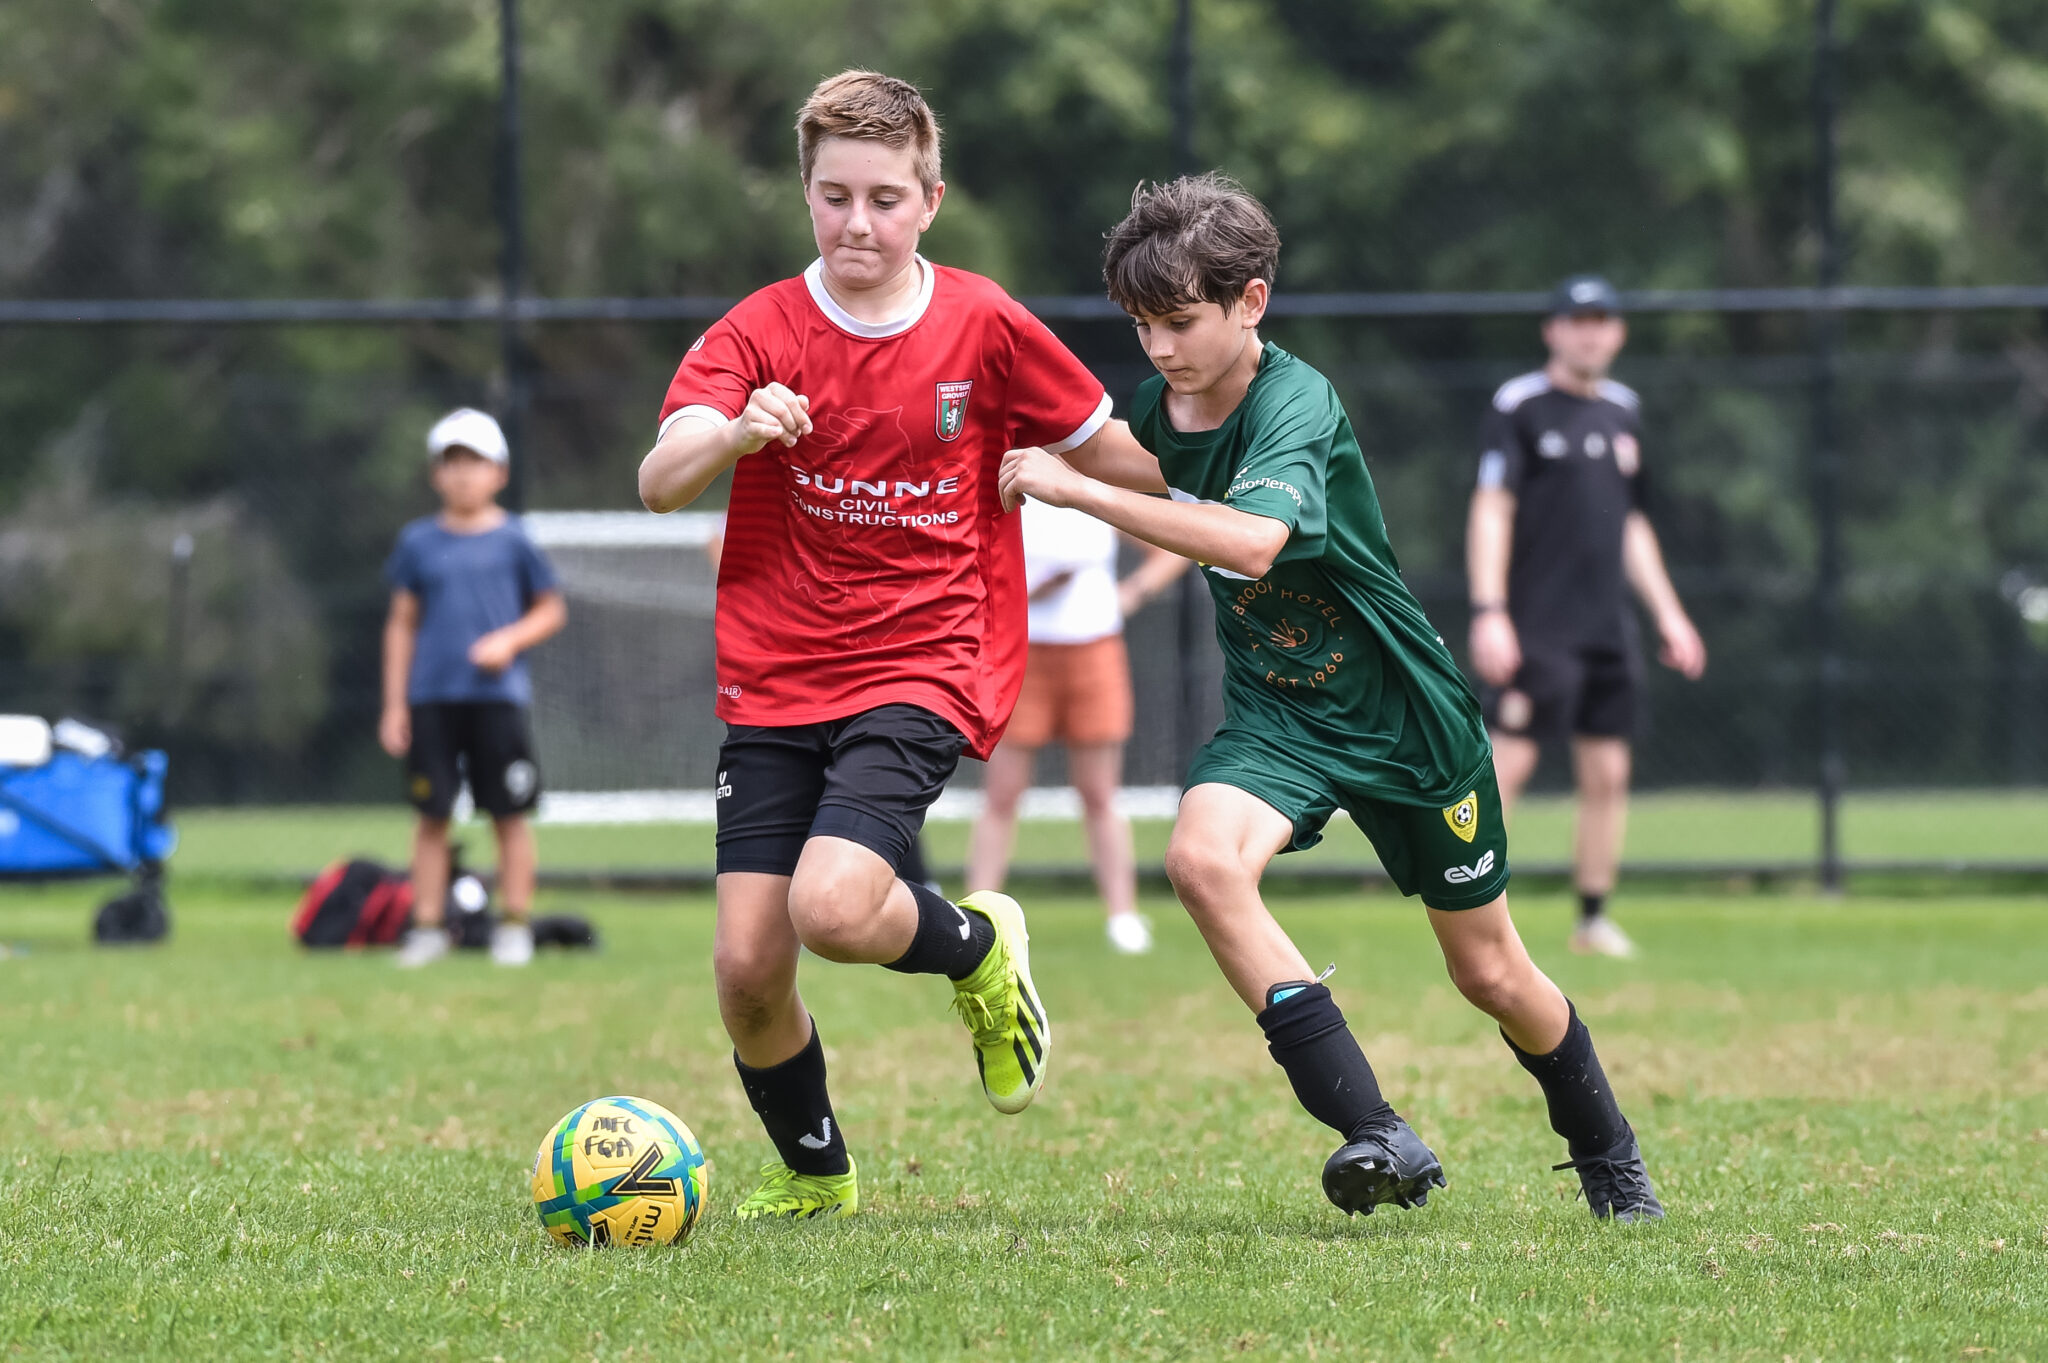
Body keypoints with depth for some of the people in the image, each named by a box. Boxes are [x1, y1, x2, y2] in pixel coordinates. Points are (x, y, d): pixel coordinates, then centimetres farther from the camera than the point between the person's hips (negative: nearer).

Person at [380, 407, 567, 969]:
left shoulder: (513, 541, 2)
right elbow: (402, 623, 10)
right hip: (431, 696, 1)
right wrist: (394, 705, 6)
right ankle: (428, 927, 7)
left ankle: (514, 924, 9)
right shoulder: (418, 542, 7)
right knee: (432, 814, 1)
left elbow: (551, 610, 8)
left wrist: (510, 639, -11)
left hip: (497, 693, -1)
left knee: (509, 813, 0)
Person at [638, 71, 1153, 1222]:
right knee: (748, 966, -4)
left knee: (832, 907, -25)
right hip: (773, 685, 2)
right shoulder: (760, 332, -2)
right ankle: (814, 1173, 23)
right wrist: (733, 433, -35)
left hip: (922, 676, -2)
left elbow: (1115, 454, 12)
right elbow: (659, 484, -18)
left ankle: (979, 947, 9)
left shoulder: (984, 325, -1)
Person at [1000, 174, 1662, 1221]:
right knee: (1202, 857, -29)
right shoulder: (1162, 406, -5)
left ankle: (1607, 1155, 39)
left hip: (1402, 715, -5)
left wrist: (1078, 490, -46)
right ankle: (1378, 1137, -29)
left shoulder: (1295, 405, -26)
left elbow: (1251, 541, -47)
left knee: (1491, 975, 9)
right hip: (1275, 716, 5)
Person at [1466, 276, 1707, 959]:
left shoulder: (1621, 411, 16)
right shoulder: (1519, 407, -4)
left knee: (1608, 772, 5)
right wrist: (1488, 614, -19)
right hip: (1537, 628, -6)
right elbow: (1490, 512, -10)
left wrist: (1667, 614, 19)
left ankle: (1593, 918, 13)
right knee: (1509, 762, -11)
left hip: (1608, 627, 6)